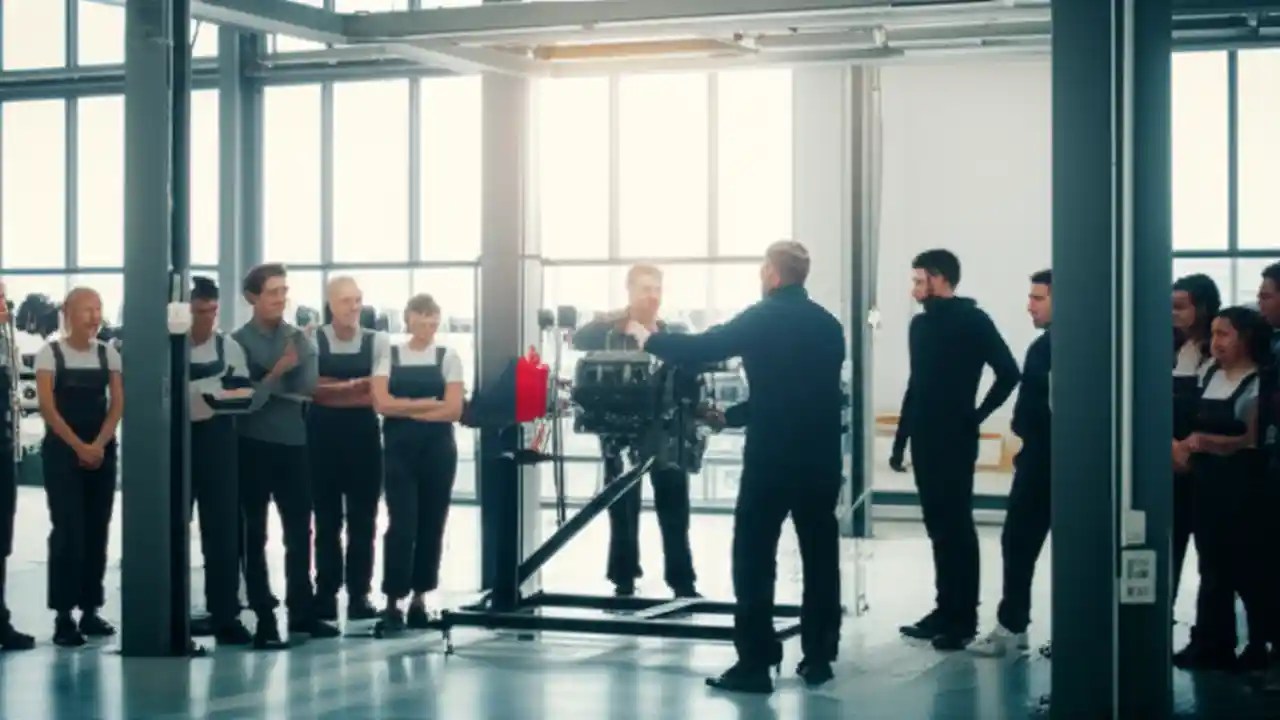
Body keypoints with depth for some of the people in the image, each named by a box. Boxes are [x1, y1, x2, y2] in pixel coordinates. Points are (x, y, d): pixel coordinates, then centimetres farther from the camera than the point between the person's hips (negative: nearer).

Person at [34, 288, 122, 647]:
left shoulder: (108, 353, 7)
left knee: (97, 530, 6)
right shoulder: (50, 353, -4)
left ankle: (91, 609, 14)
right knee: (68, 530, -8)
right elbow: (47, 407, -9)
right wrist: (79, 447, -14)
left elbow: (117, 403, 3)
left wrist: (98, 444, -11)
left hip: (102, 452, 4)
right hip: (62, 451, -4)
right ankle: (63, 615, -5)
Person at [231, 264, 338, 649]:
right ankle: (264, 619, 8)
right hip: (254, 447, -4)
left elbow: (308, 385, -6)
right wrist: (277, 374, -23)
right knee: (255, 534, 4)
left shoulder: (300, 338, 6)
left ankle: (302, 611, 19)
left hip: (294, 443, 4)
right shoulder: (239, 341, -5)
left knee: (300, 530, 9)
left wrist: (265, 385, -13)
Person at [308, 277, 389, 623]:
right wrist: (358, 386, -14)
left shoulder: (378, 342, 2)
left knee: (363, 520, 4)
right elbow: (310, 388, -10)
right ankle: (326, 594, 13)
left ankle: (360, 594, 11)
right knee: (327, 519, 6)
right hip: (323, 438, -1)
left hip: (364, 437, 1)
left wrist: (333, 389, -16)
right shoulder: (311, 341, 0)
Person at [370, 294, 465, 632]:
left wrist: (406, 409, -8)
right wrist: (428, 403, -9)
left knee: (431, 524, 5)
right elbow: (382, 403, -9)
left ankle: (420, 597, 14)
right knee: (402, 524, -7)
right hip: (399, 450, -1)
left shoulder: (448, 357, 4)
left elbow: (453, 410, -6)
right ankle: (393, 600, -3)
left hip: (438, 450, 1)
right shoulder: (389, 356, 4)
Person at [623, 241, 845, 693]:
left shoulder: (761, 319, -7)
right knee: (820, 557, 10)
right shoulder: (827, 324, 11)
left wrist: (645, 337, 12)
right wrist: (732, 415, 28)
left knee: (754, 559, 1)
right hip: (821, 457, 6)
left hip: (772, 457, -5)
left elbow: (695, 351, -7)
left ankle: (755, 663, -1)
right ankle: (818, 658, 13)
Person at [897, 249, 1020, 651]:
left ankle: (964, 618, 3)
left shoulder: (974, 321, -8)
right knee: (938, 526, 11)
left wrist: (976, 416, -9)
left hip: (955, 441, -7)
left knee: (957, 526, -2)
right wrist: (901, 440, 14)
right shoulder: (921, 324, 12)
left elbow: (1008, 373, -12)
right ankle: (945, 610, 18)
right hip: (926, 441, 7)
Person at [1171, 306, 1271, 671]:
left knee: (1245, 568, -2)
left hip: (1241, 487, -7)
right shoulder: (1209, 374, 11)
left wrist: (1206, 442, -18)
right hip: (1206, 483, 7)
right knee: (1213, 567, 10)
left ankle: (1260, 647, 8)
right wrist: (1187, 447, 2)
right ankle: (1213, 645, 15)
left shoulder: (1259, 384, -10)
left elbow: (1253, 440, -12)